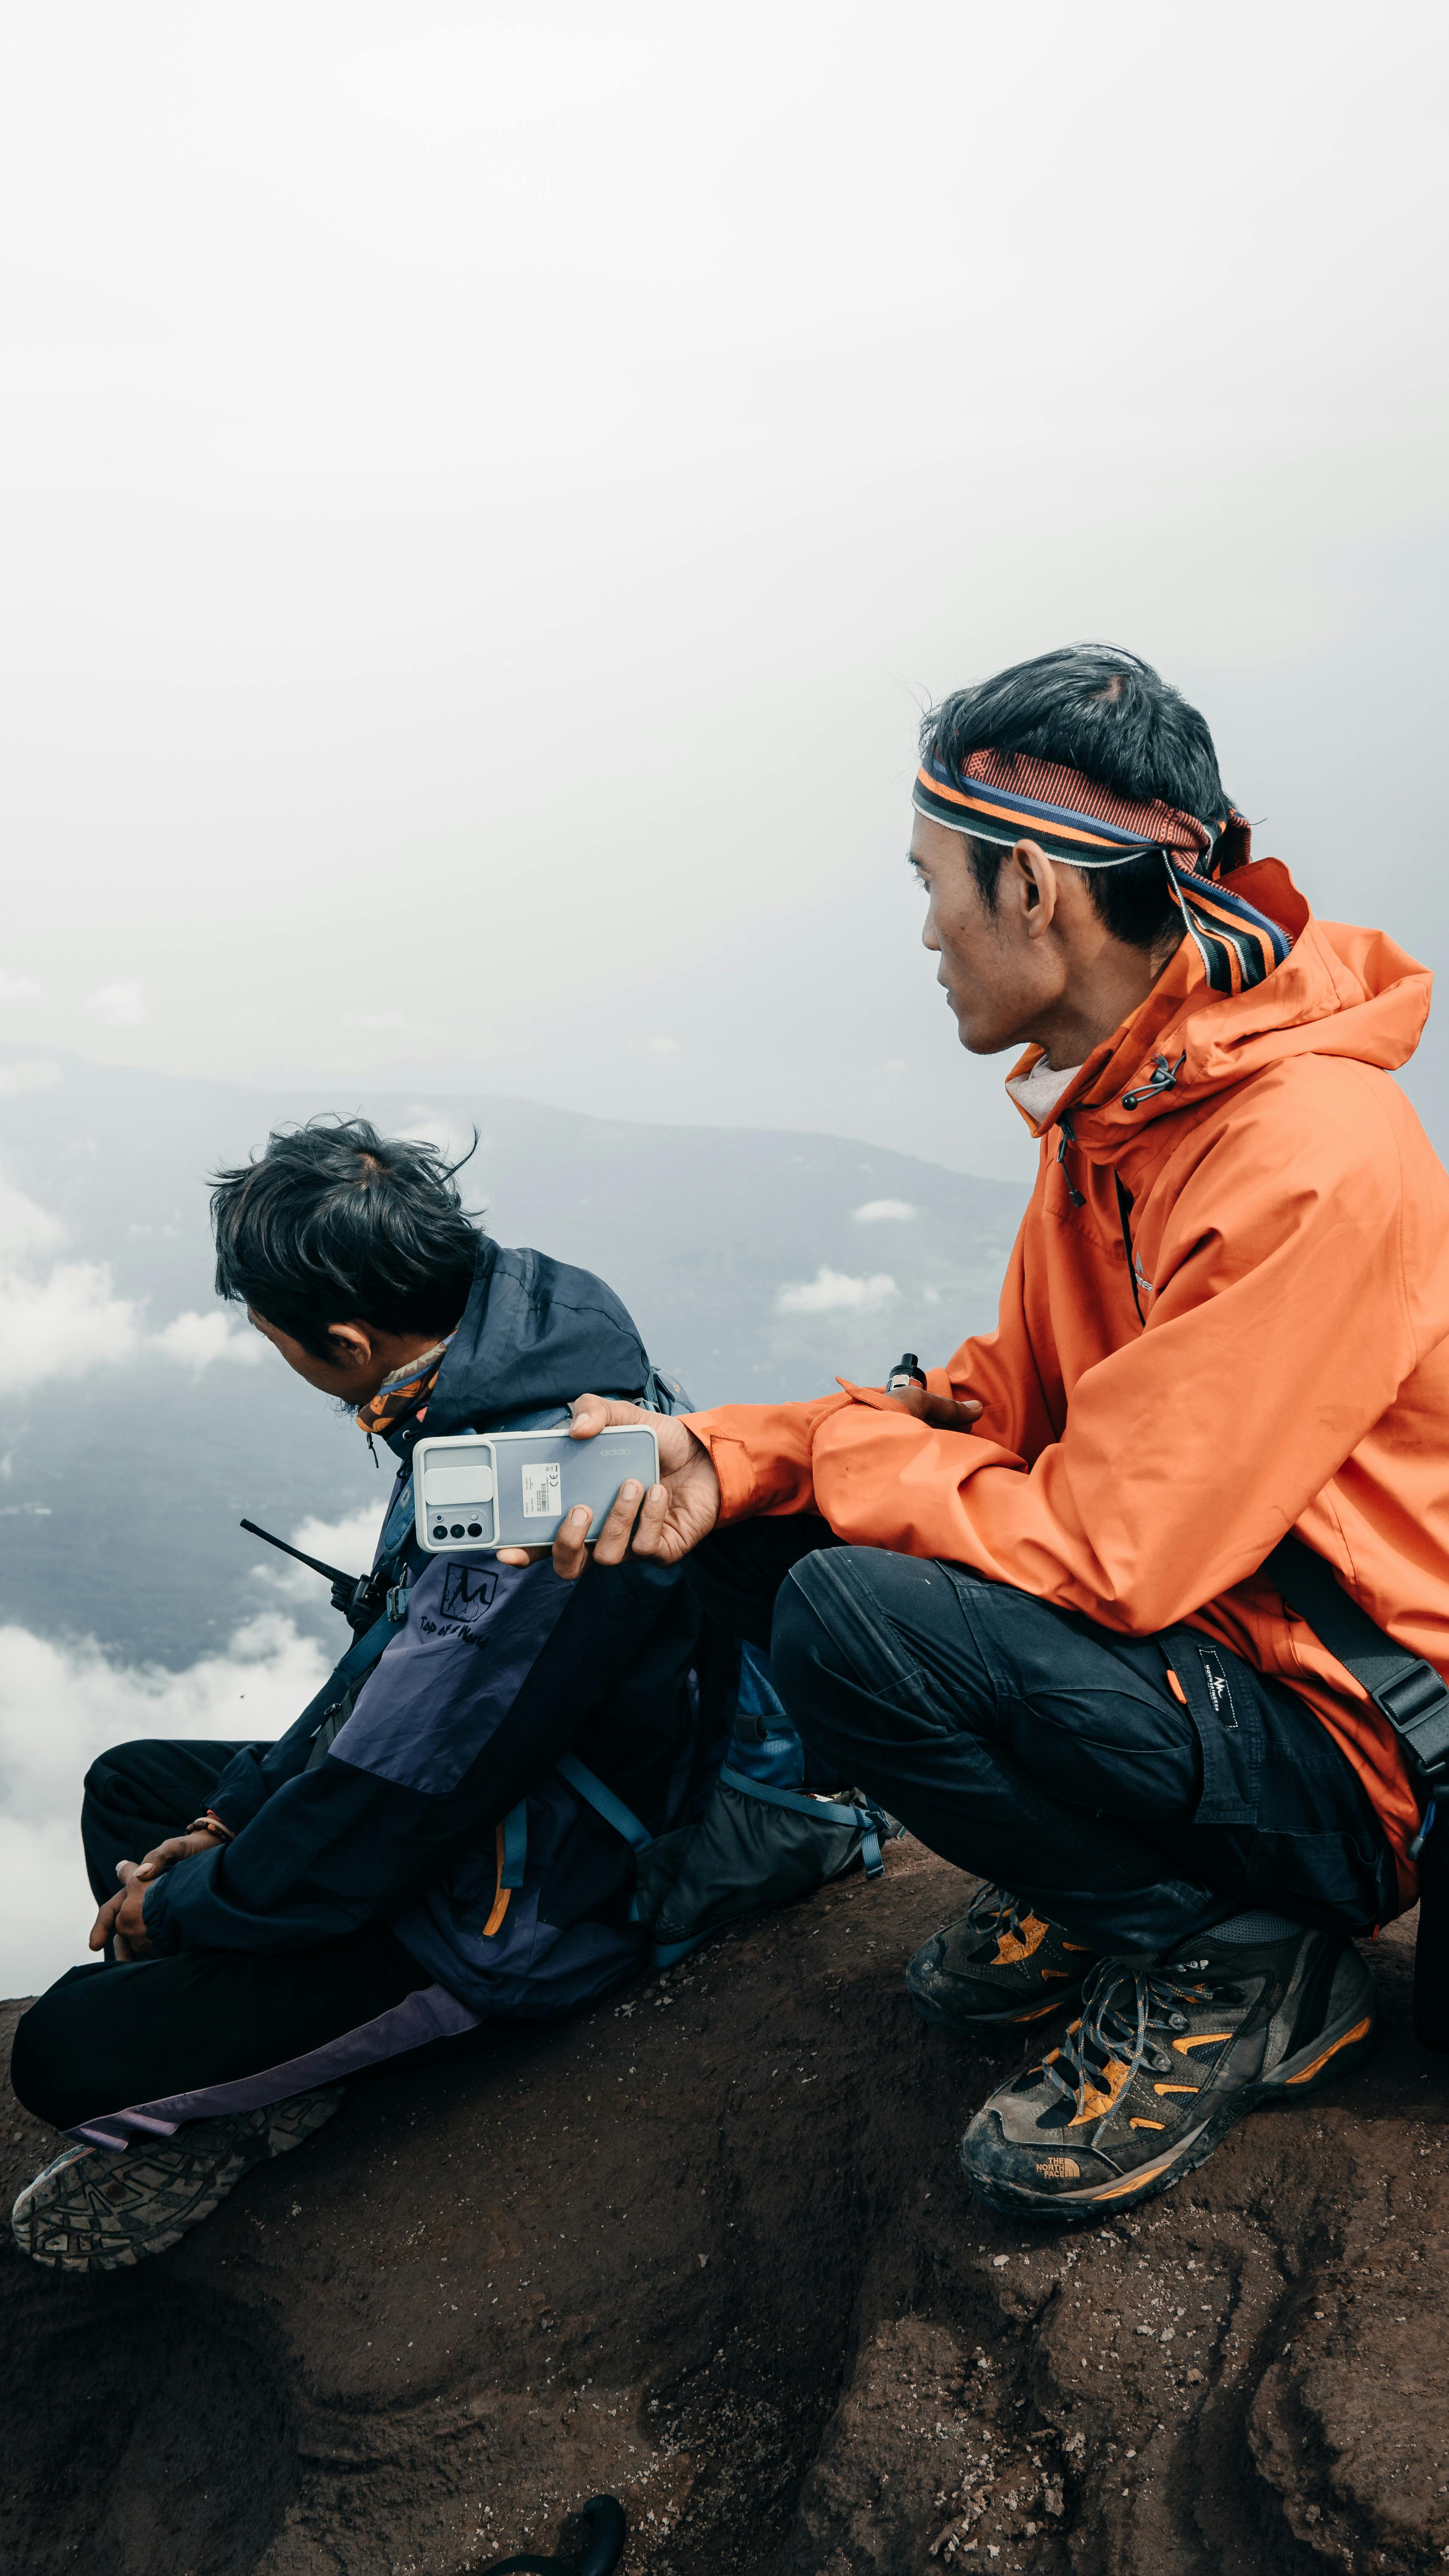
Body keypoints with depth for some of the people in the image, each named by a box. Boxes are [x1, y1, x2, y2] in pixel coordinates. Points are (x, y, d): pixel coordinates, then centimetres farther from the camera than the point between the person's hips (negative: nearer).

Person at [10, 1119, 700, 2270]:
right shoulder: (516, 1308, -6)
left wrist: (178, 1905, -8)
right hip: (477, 1795, 10)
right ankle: (221, 2086, 14)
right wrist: (241, 1811, 8)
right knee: (130, 1783, 20)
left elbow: (373, 1830, -27)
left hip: (506, 1922, -10)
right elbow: (400, 1640, 7)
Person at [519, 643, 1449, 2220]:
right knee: (750, 1529, 0)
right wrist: (720, 1457, -8)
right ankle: (1108, 1887, 10)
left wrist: (837, 1456, -12)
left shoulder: (1315, 1159, -28)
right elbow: (1001, 1404, 6)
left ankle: (1234, 1959, -6)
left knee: (859, 1614, -30)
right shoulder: (1112, 1100, 3)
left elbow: (1102, 1547, -29)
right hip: (1183, 1627, 9)